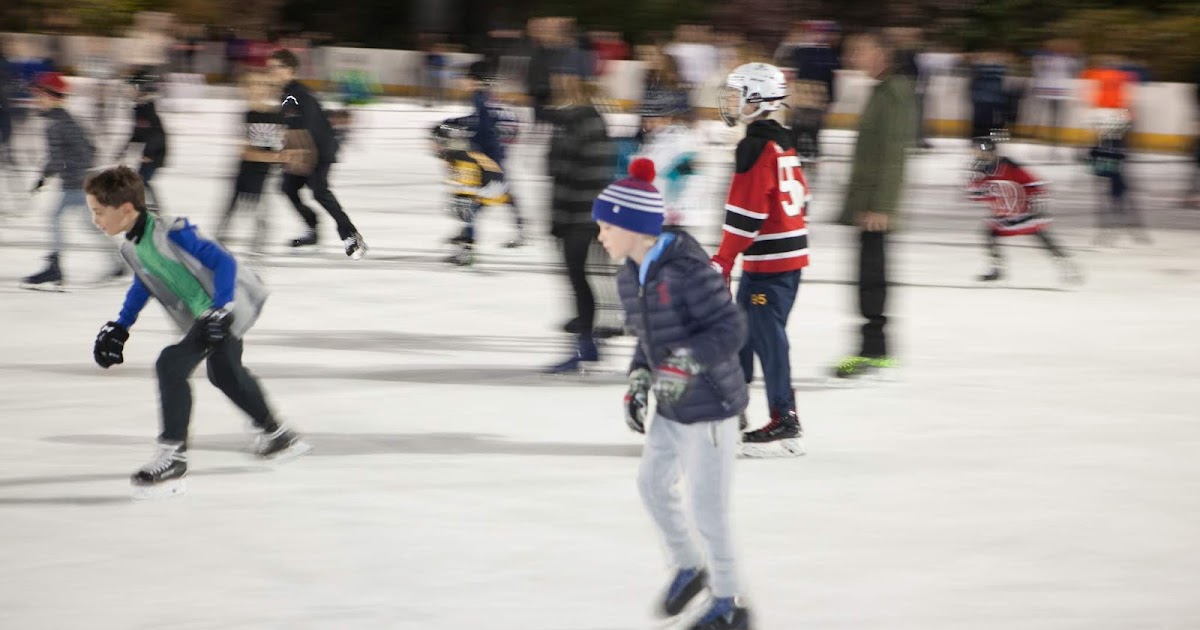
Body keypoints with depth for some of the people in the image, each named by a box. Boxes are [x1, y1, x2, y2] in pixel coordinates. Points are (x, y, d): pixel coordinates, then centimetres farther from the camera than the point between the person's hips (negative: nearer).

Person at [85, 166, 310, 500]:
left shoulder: (171, 233, -28)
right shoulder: (131, 247, 0)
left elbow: (224, 262, -26)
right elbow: (144, 283, 20)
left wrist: (220, 310, -33)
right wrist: (120, 327, 18)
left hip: (232, 305, -10)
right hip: (205, 315, 10)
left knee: (172, 364, -21)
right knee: (224, 374, 28)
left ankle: (173, 457, -16)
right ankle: (276, 435, 51)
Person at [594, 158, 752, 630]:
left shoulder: (687, 270, -25)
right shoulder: (629, 277, 3)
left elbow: (731, 329, -24)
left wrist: (686, 363, -33)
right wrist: (638, 383, 5)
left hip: (710, 405, -9)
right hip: (670, 406, 9)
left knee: (706, 506, -1)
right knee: (652, 484, 20)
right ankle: (688, 568, 42)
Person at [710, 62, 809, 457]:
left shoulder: (755, 149, -17)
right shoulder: (782, 143, 13)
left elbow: (745, 213, -20)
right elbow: (799, 199, 20)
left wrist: (723, 261, -16)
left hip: (767, 261, -10)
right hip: (789, 253, 10)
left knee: (767, 336, -7)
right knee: (742, 331, 17)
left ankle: (784, 422, -6)